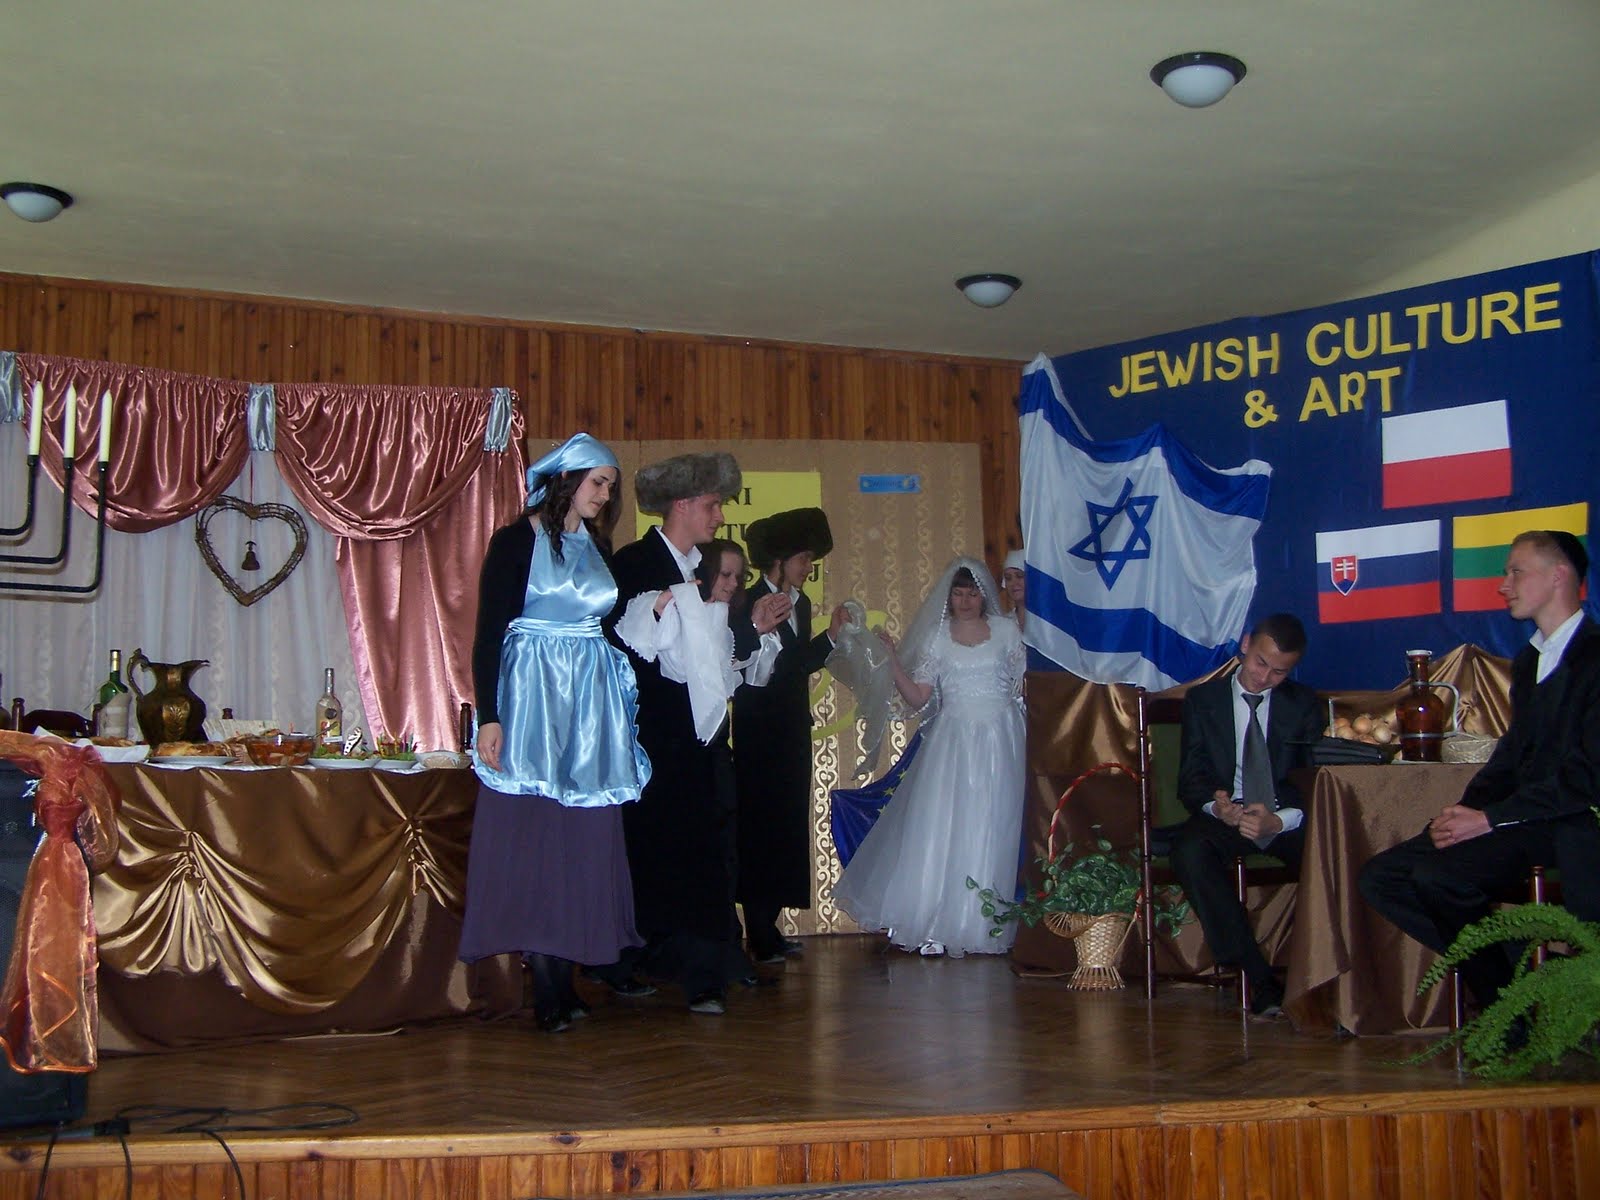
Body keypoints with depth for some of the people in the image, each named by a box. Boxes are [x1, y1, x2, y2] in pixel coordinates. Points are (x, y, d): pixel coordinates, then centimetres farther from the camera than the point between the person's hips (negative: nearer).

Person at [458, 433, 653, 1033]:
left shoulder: (598, 547, 14)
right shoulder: (516, 541, -3)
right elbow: (488, 633, -9)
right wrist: (488, 717, -15)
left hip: (592, 708, 6)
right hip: (531, 700, -6)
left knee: (583, 838, 4)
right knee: (531, 833, -5)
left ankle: (564, 976, 10)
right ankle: (547, 987, -1)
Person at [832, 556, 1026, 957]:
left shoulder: (1006, 630, 8)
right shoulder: (936, 637, 8)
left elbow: (1024, 683, 7)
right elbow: (919, 698, 3)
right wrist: (891, 662, -6)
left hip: (1000, 743, 0)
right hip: (952, 743, 0)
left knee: (992, 831, 0)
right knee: (939, 830, -3)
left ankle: (984, 923, 9)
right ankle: (937, 924, 3)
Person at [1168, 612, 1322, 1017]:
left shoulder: (1303, 703, 10)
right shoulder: (1203, 700, 8)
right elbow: (1191, 778, 1)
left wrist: (1280, 819, -22)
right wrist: (1215, 806, -24)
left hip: (1287, 821, 0)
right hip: (1224, 817, 0)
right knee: (1190, 850, -35)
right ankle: (1260, 979, -32)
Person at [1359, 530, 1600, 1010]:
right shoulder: (1530, 659, 18)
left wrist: (1490, 819, -18)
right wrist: (1464, 810, -4)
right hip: (1525, 821, 9)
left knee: (1436, 874, -29)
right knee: (1382, 877, -3)